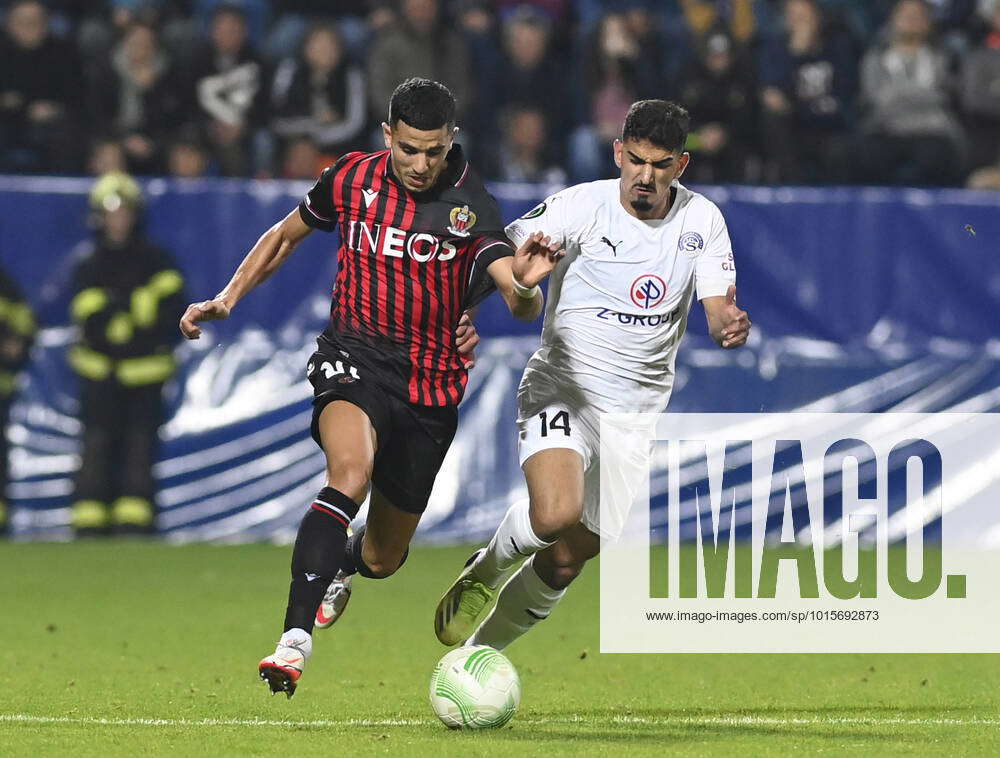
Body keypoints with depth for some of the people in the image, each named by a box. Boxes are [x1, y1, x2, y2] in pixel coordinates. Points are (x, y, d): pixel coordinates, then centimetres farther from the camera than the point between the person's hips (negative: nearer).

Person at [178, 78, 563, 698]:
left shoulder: (471, 206, -9)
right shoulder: (352, 178, -2)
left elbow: (522, 306, -21)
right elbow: (286, 235, 17)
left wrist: (525, 285, -45)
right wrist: (228, 298, 7)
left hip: (430, 387, 1)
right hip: (354, 360, -1)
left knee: (383, 559, 12)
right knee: (350, 475, -34)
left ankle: (340, 567, 51)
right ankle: (296, 640, -40)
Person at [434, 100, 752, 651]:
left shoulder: (701, 220, -1)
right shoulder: (584, 205, -12)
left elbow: (719, 310, -4)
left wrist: (731, 326, -29)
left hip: (635, 409, 4)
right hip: (562, 389, -4)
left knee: (567, 559, 5)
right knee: (556, 514, -31)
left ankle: (480, 648, 29)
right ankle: (484, 573, 2)